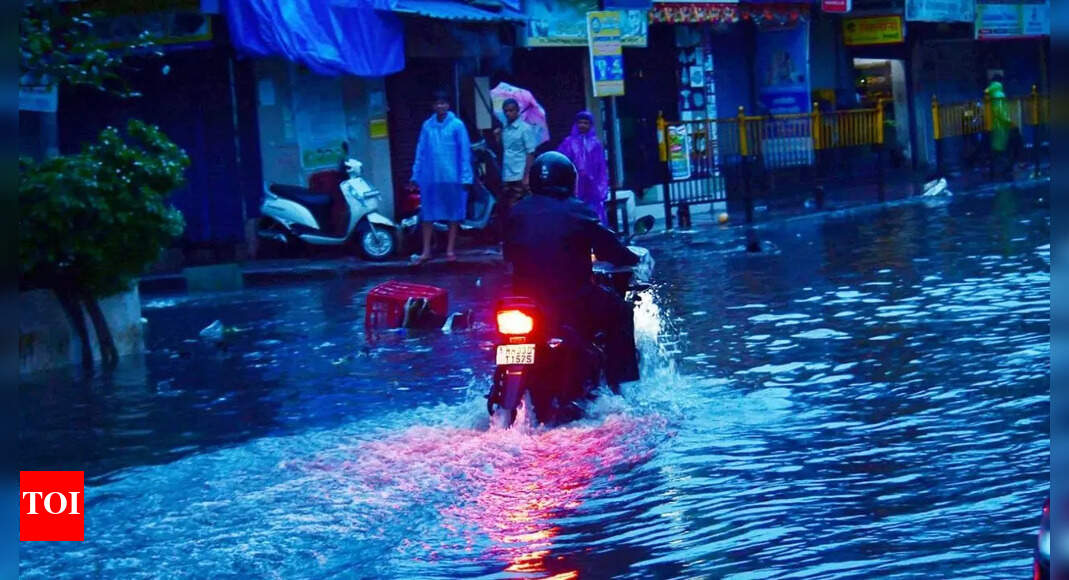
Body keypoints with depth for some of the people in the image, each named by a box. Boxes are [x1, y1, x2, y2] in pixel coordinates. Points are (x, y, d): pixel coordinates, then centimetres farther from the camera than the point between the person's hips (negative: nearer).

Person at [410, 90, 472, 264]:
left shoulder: (457, 125, -2)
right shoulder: (427, 125, 7)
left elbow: (465, 152, -3)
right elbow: (420, 151, 9)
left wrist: (465, 176, -8)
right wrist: (416, 176, 6)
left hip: (452, 177, -2)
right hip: (430, 177, 2)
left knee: (453, 213, 6)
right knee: (428, 214, 2)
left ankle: (450, 249, 15)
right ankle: (426, 251, 7)